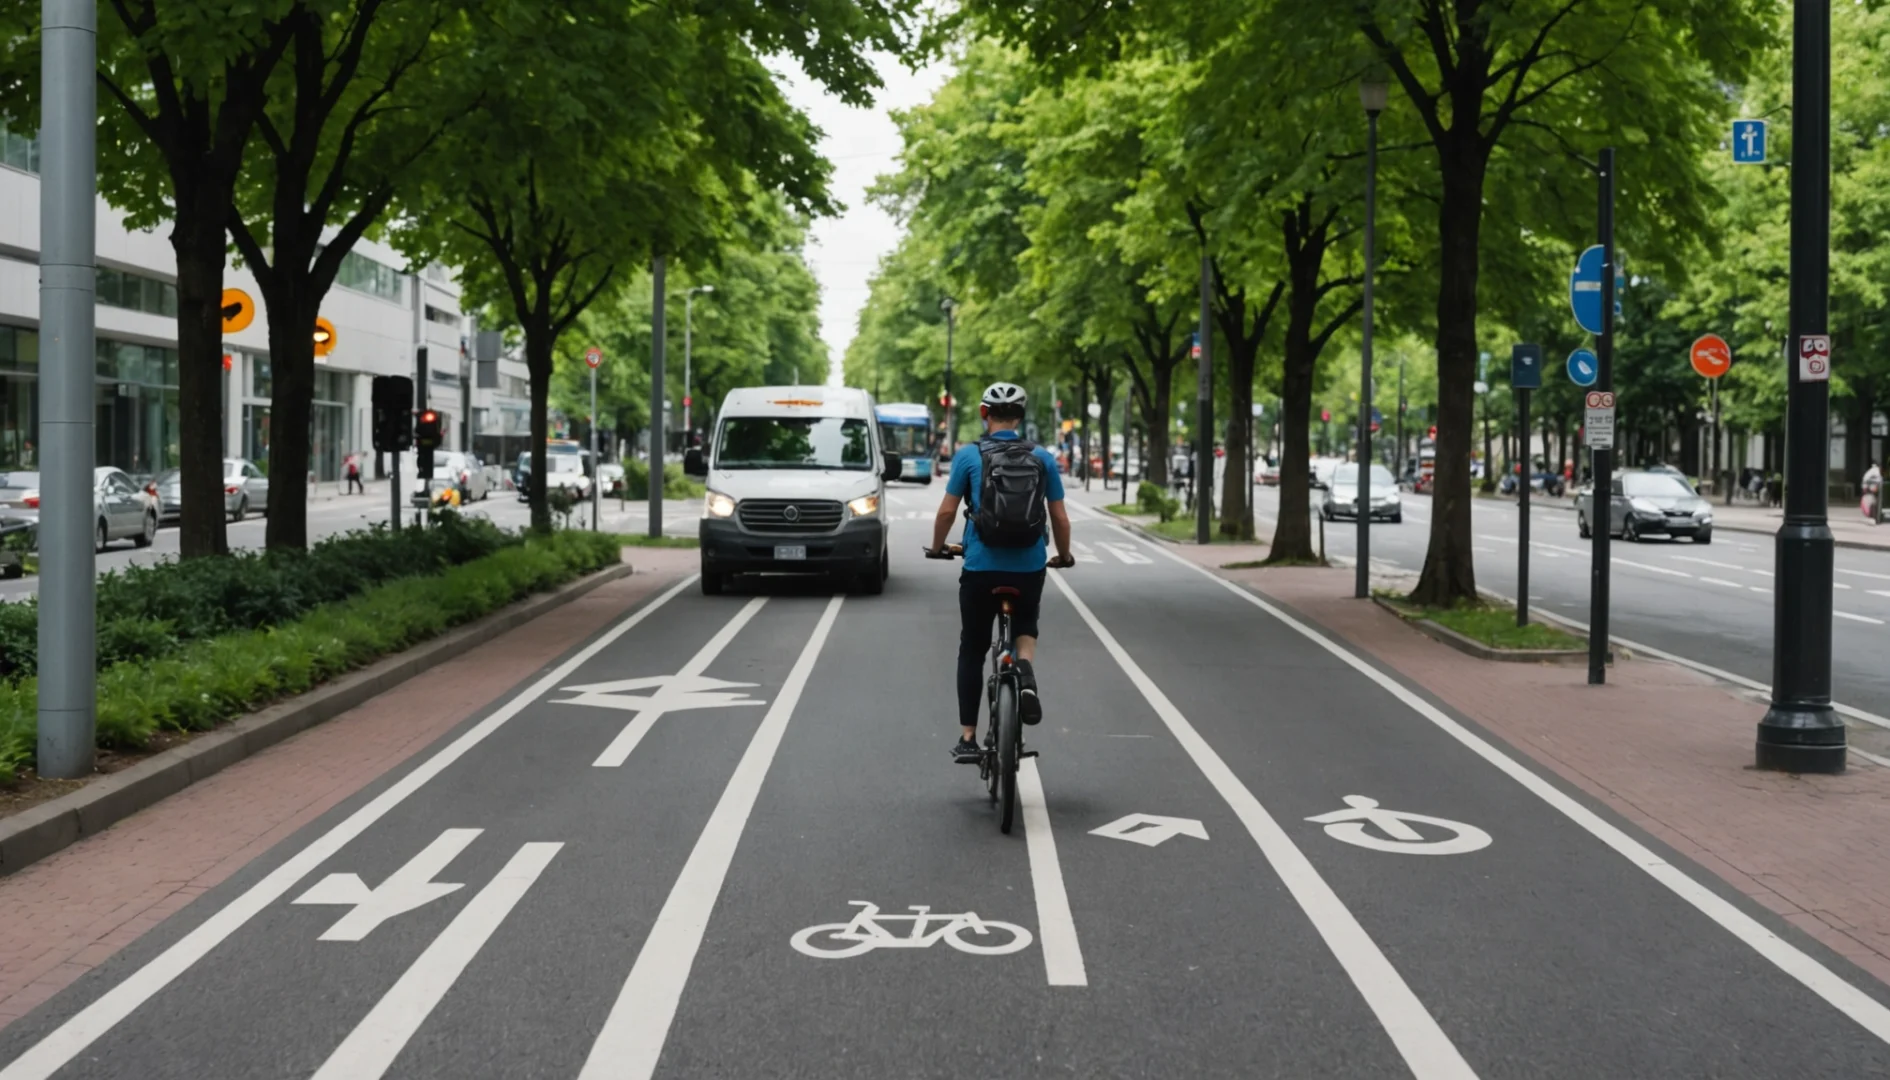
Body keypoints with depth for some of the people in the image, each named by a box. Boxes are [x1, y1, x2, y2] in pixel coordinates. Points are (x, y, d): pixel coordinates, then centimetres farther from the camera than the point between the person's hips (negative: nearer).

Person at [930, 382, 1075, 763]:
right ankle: (1026, 671, -5)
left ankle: (967, 739, 13)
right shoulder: (1043, 458, 3)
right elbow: (1060, 518, 4)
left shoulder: (968, 455, -1)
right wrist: (1064, 556, 22)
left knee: (972, 650, 12)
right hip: (1029, 567, 1)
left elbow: (947, 511, 0)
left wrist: (938, 547, 18)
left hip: (980, 567, -1)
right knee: (1026, 626, 28)